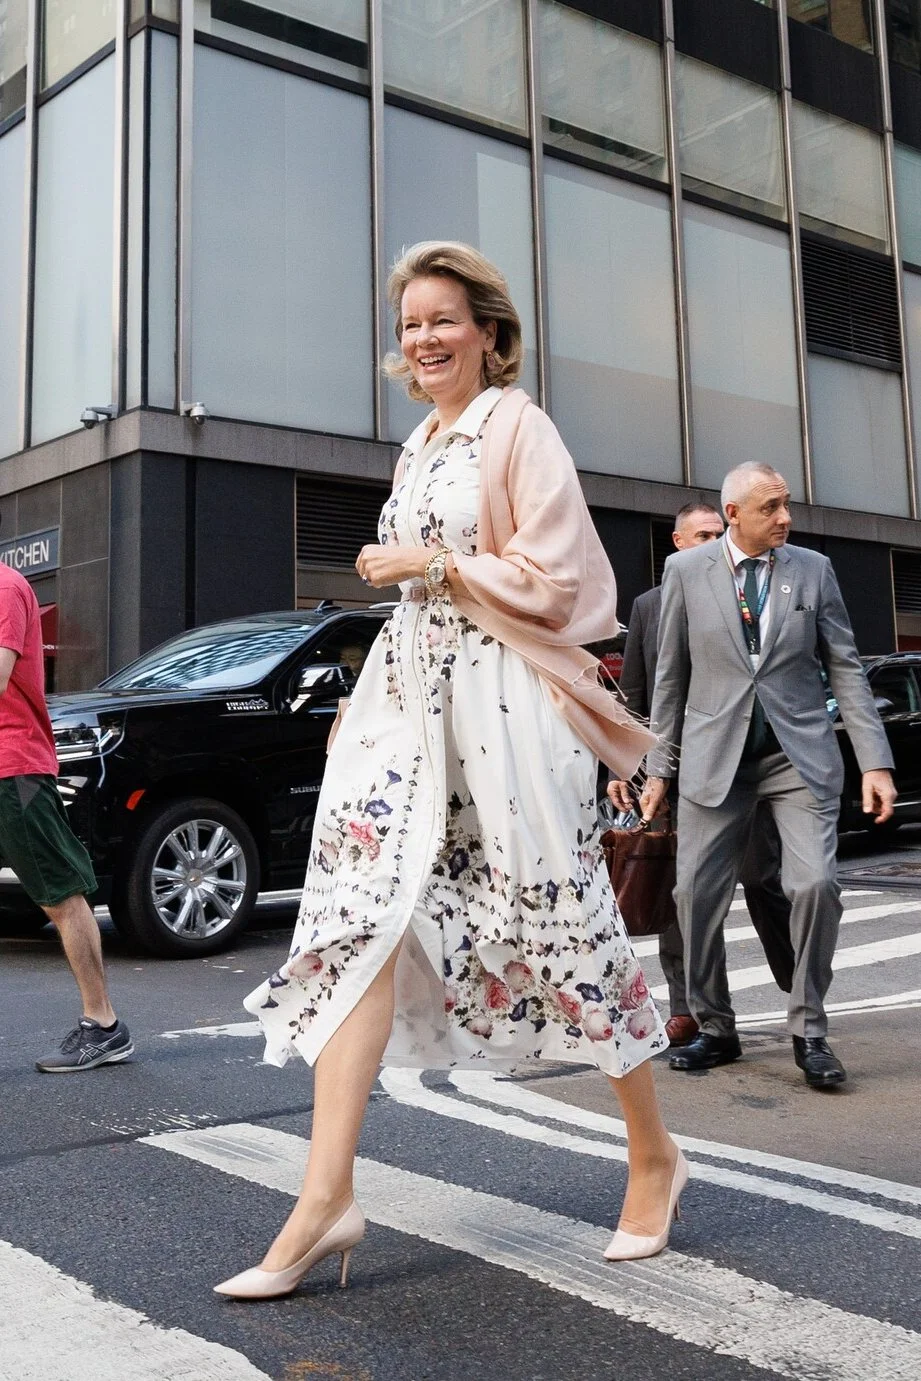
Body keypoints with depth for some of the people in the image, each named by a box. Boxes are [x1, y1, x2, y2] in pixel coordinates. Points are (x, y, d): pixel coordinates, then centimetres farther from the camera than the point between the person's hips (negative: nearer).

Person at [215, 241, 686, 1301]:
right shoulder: (419, 445, 20)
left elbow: (554, 577, -10)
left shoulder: (517, 428, -2)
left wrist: (427, 564, -11)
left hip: (501, 700, -7)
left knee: (555, 917, 1)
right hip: (409, 694, 7)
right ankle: (327, 1198, -6)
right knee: (358, 913, -6)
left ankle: (654, 1154, 22)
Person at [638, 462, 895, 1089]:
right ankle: (715, 1030, 20)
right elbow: (671, 676, 6)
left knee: (816, 883, -14)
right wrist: (660, 767, 6)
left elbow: (845, 668, 4)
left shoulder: (813, 569, 5)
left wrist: (876, 761, -3)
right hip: (716, 755, 0)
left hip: (799, 753, 0)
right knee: (697, 895, 1)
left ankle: (809, 1030, 6)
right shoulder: (687, 570, 2)